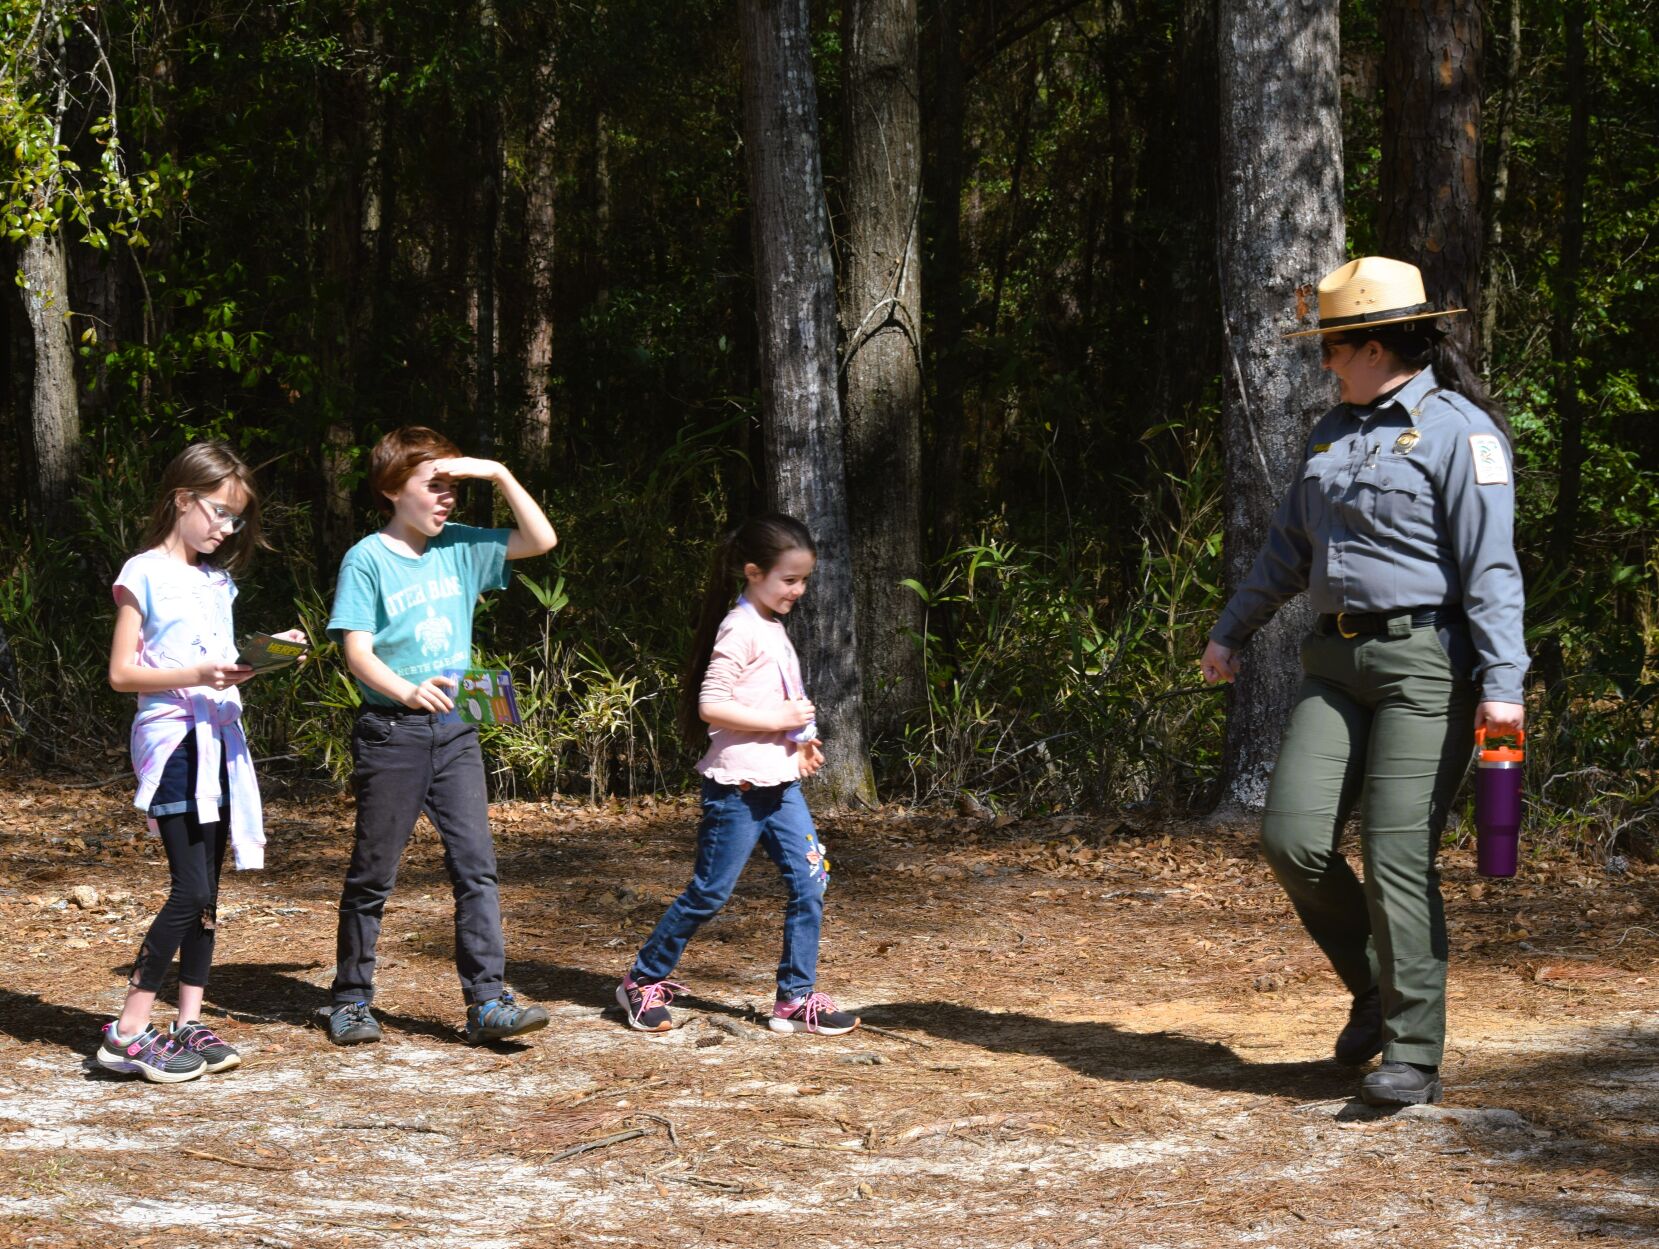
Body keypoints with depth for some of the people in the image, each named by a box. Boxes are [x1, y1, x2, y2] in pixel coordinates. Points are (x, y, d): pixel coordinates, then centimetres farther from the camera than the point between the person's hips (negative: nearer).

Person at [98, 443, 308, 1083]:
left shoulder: (218, 581, 16)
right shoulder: (145, 574, -6)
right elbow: (122, 673, -10)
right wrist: (195, 676, -21)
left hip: (219, 740, 8)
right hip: (171, 740, -8)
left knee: (207, 894, 6)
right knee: (191, 891, -14)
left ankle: (189, 1023, 11)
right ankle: (127, 1033, -9)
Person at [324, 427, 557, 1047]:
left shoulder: (460, 548, 10)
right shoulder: (368, 560, -5)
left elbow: (541, 539, 10)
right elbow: (357, 651, -11)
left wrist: (499, 476, 0)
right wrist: (407, 692, -27)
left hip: (454, 731, 4)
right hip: (390, 732, -4)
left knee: (477, 865, -6)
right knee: (373, 873, 5)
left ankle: (487, 1001, -9)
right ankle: (352, 1000, 17)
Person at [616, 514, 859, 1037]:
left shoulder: (773, 629, 15)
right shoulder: (740, 631, -14)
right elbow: (711, 706, -21)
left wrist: (800, 742, 8)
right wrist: (777, 720, -19)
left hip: (781, 783, 8)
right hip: (737, 785, -8)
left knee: (810, 882, 0)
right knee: (710, 893, -1)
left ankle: (796, 998, 6)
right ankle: (643, 981, 15)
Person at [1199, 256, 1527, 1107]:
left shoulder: (1458, 431, -8)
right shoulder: (1335, 431, 16)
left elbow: (1491, 565, -15)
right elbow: (1289, 544, 27)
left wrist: (1502, 681, -23)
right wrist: (1232, 630, 31)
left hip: (1427, 662, -7)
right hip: (1338, 662, 7)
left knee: (1397, 856, -10)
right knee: (1291, 839, -4)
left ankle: (1414, 1057, -1)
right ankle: (1375, 988, 19)